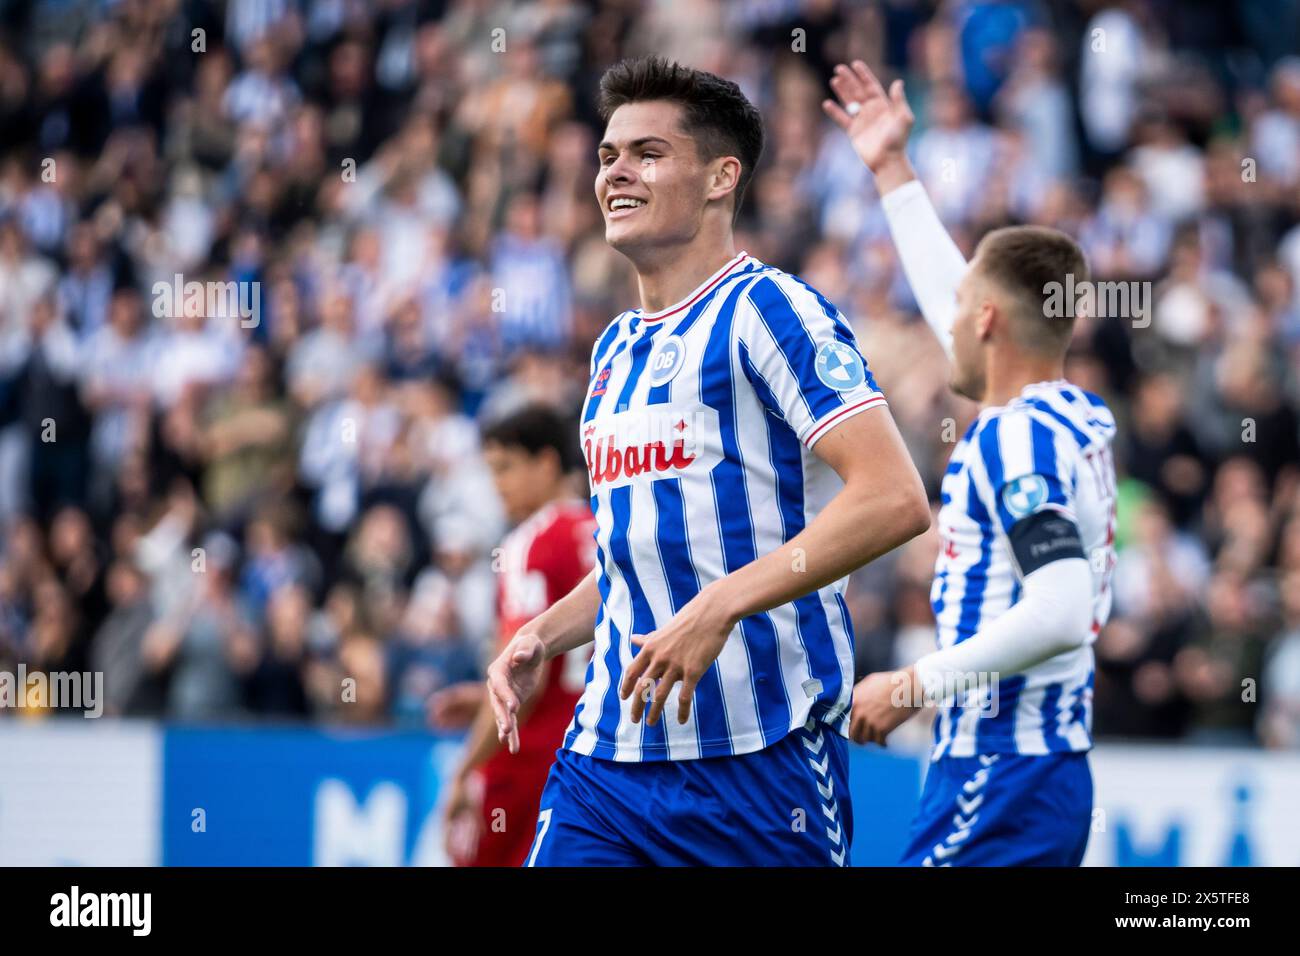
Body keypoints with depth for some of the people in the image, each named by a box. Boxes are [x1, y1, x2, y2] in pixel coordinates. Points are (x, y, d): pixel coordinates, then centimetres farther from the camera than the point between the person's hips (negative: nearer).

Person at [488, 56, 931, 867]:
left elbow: (895, 500, -19)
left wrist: (717, 611, -23)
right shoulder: (616, 350, 18)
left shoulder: (764, 309, -7)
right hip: (604, 756, 7)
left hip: (761, 759, -7)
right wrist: (542, 637, 11)